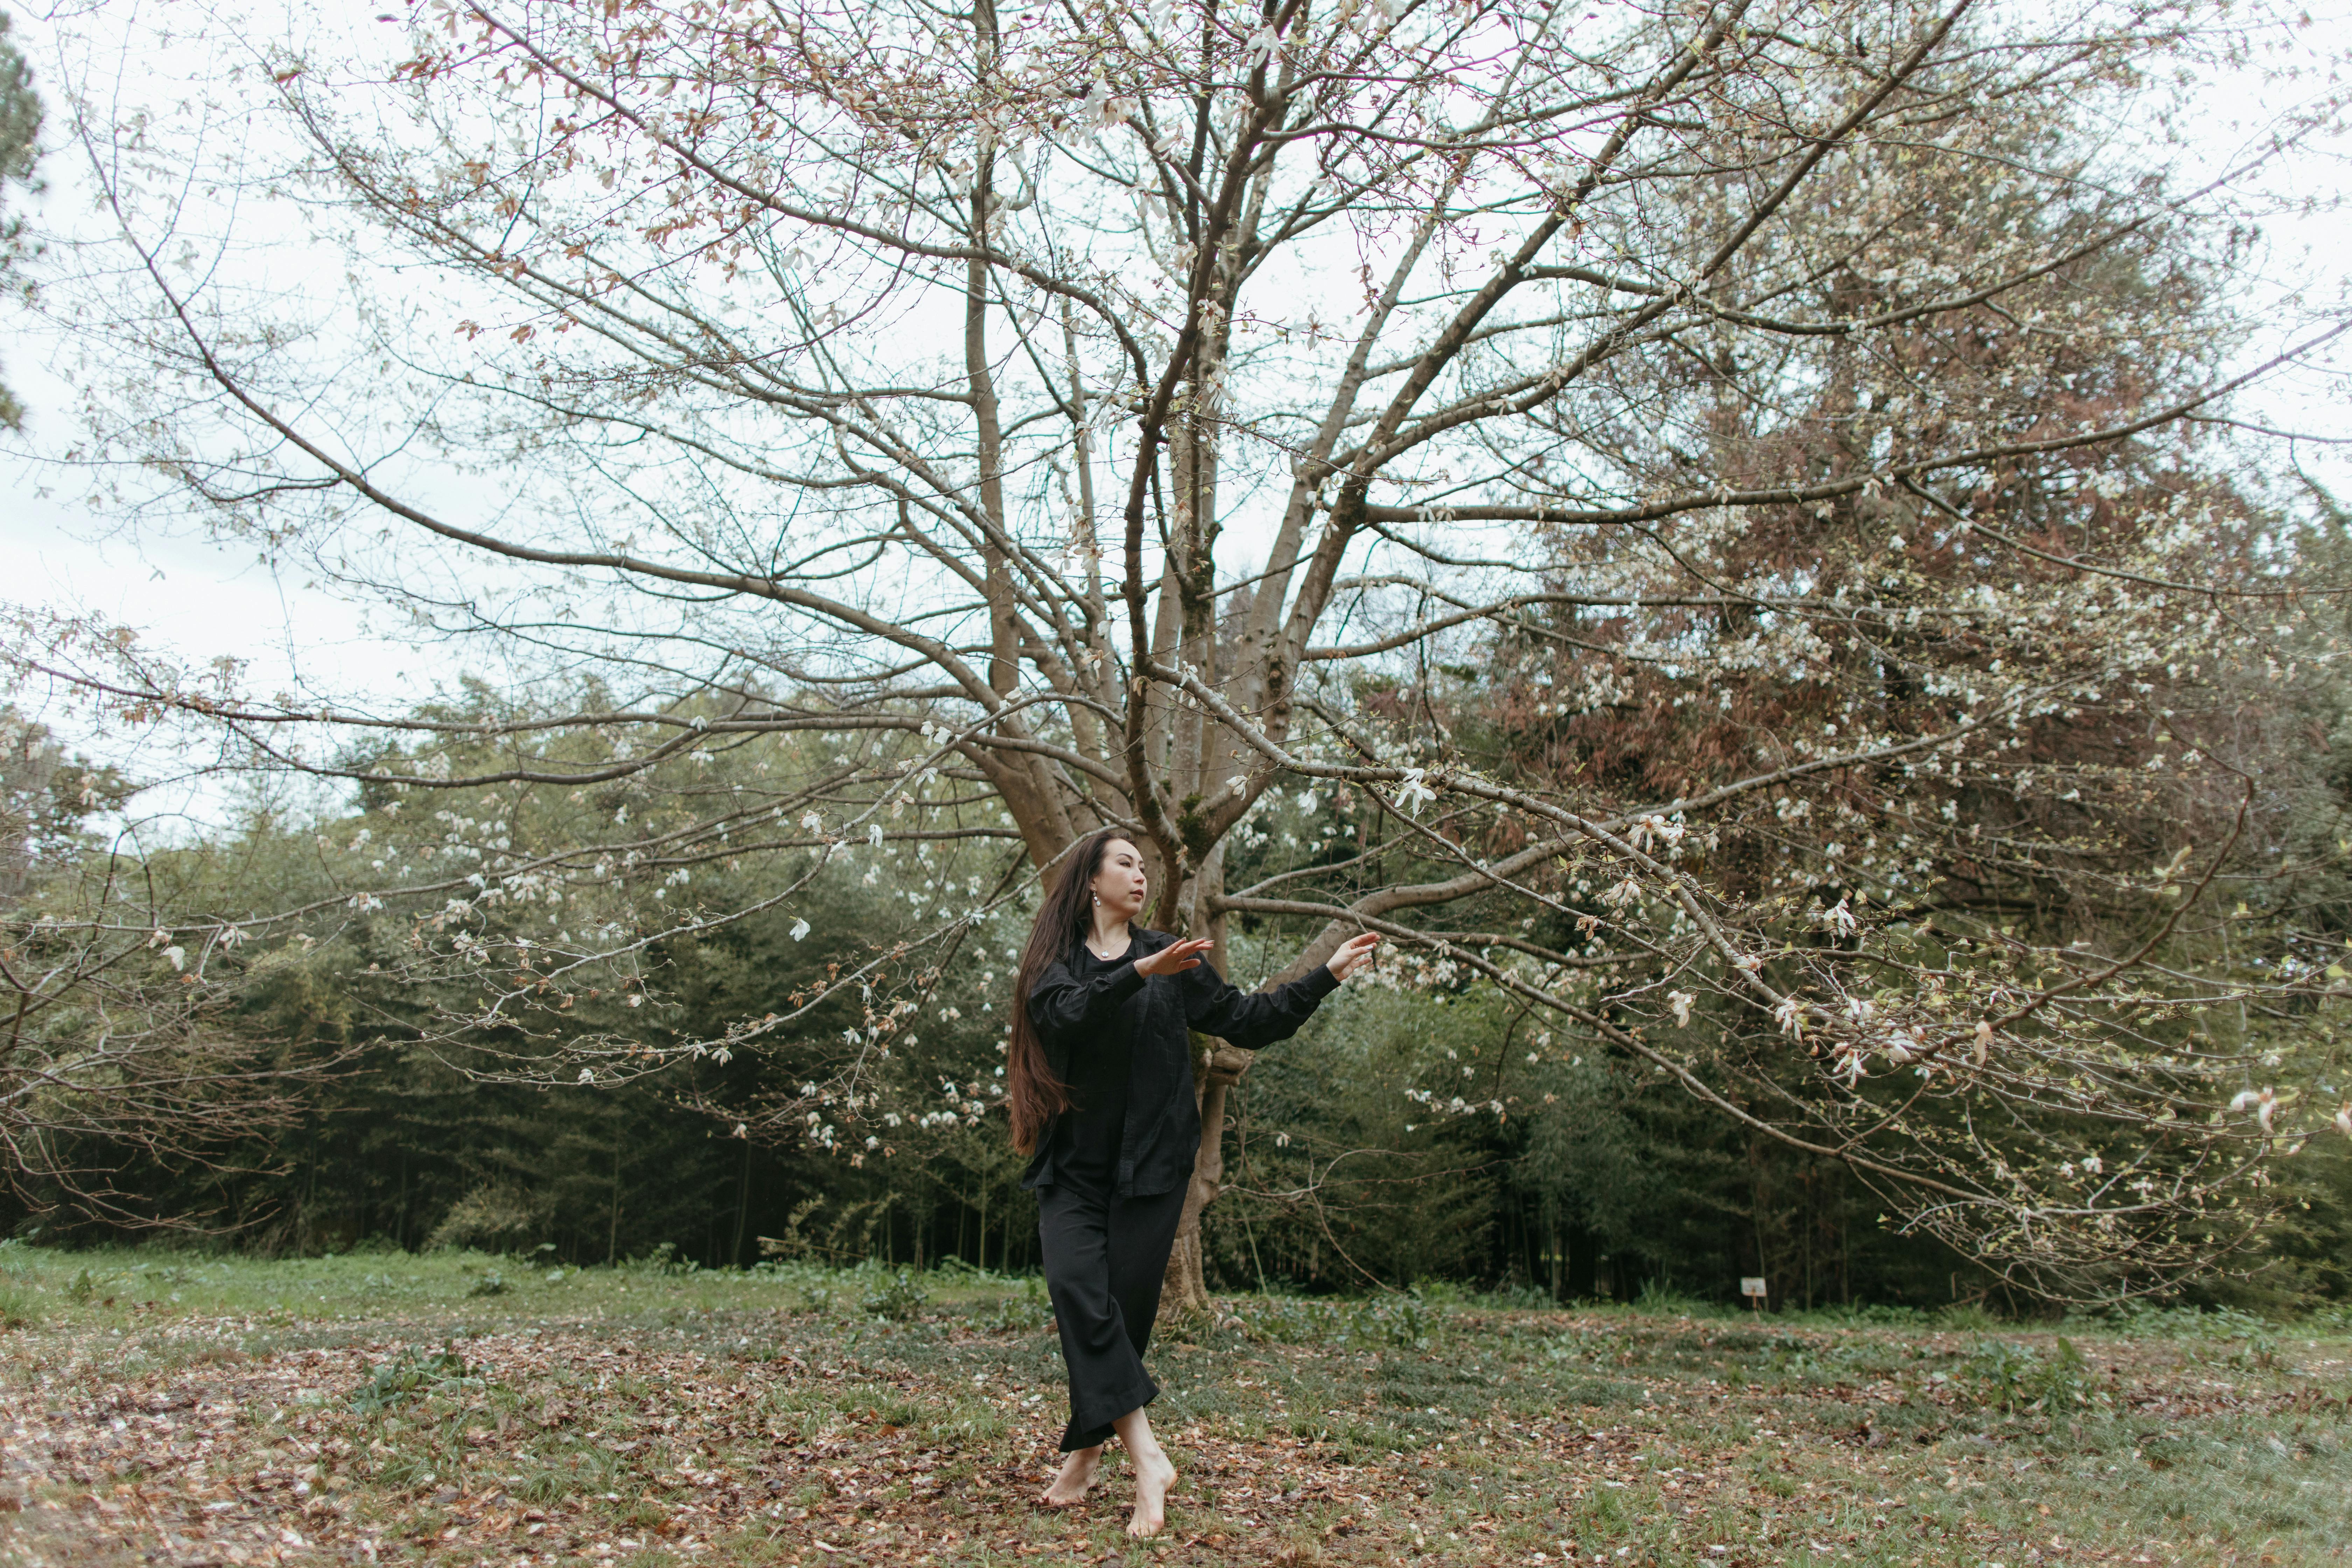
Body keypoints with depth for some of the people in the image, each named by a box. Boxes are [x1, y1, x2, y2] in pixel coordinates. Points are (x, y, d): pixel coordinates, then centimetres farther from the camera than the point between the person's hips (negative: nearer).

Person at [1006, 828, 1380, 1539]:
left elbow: (1247, 1021, 13)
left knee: (1125, 1306, -3)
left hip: (1150, 1162, 1)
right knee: (1078, 1291, -18)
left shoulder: (1170, 958, 12)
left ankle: (1089, 1452, 11)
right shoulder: (1056, 958, 6)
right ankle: (1146, 1458, -19)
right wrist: (1137, 975, -29)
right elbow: (1062, 1014, -15)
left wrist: (1328, 976, 8)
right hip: (1074, 1163, -1)